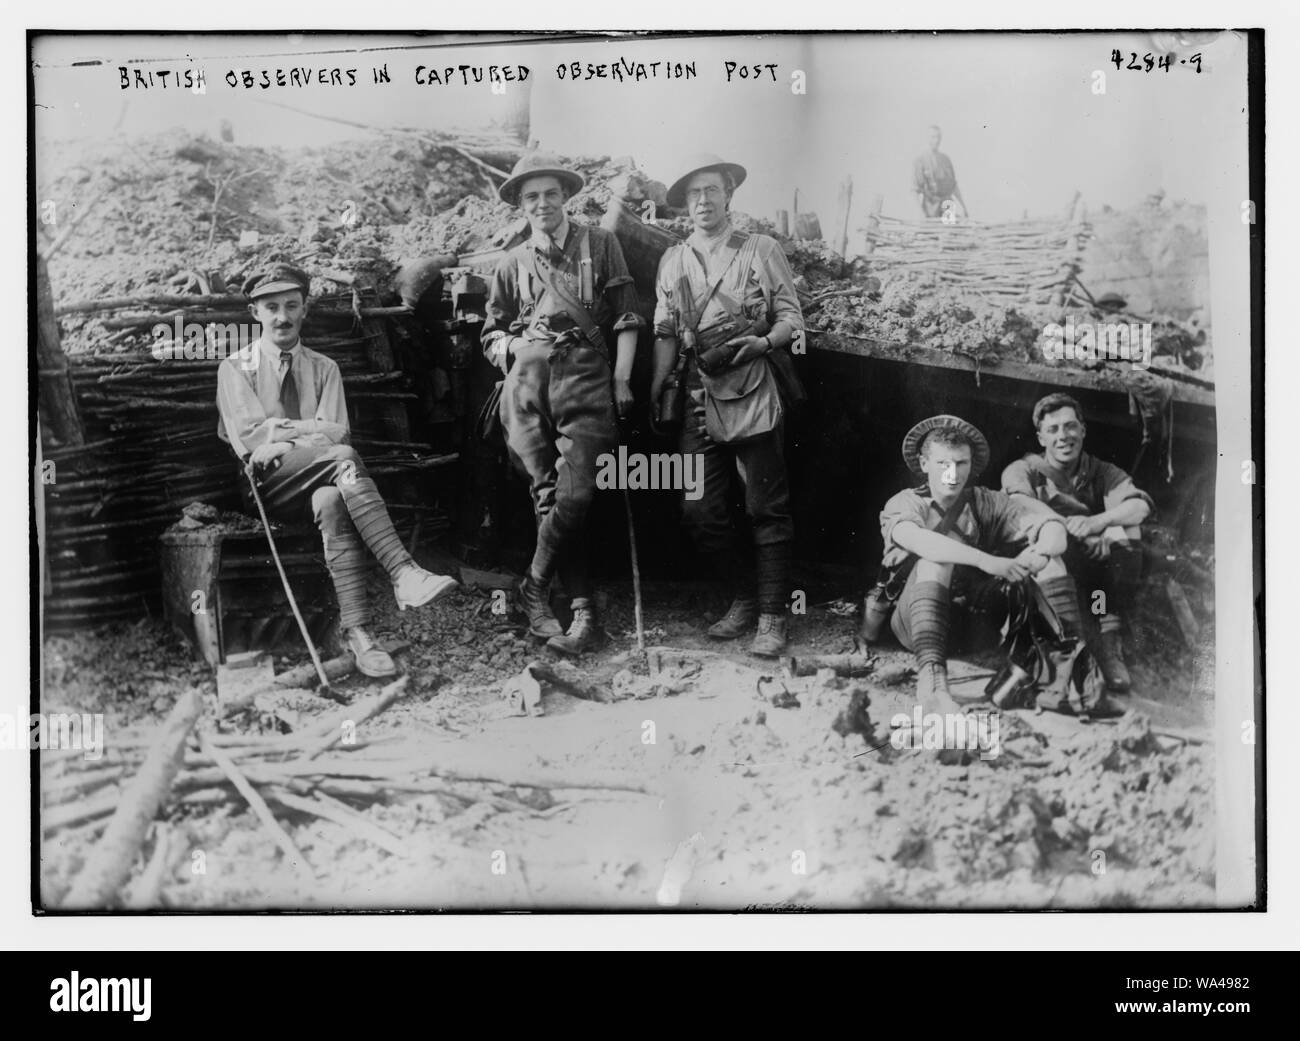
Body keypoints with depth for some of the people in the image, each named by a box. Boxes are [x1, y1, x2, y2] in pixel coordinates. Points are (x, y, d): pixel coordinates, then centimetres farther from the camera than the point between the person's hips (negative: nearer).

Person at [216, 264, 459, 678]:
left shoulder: (324, 369, 19)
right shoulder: (235, 369, 12)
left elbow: (338, 432, 3)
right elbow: (250, 438, -2)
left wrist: (281, 433, -11)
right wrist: (309, 431, -7)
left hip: (315, 485, 3)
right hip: (266, 485, -2)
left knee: (332, 501, -37)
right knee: (344, 457, -33)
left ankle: (355, 632, -47)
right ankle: (403, 573, -46)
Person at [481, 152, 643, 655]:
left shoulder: (599, 244, 13)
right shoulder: (513, 263, 20)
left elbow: (626, 317, 9)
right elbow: (491, 330, 27)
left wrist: (622, 378, 0)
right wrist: (505, 346, 5)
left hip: (585, 373, -2)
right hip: (527, 380, 3)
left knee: (575, 493, -16)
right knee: (548, 493, -3)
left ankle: (534, 589, 2)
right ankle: (583, 610, 1)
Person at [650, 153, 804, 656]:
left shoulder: (762, 250, 6)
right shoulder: (673, 260, 14)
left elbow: (792, 316, 4)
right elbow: (665, 333, 13)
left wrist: (763, 341, -17)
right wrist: (654, 394, 4)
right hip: (698, 401, 4)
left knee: (767, 509, -1)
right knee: (699, 511, 3)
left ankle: (772, 616, 8)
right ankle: (743, 599, 22)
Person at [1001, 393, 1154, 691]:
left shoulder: (1102, 473, 9)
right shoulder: (1024, 470, 4)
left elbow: (1143, 505, -12)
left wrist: (1096, 523, -32)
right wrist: (1064, 525, -37)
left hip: (1095, 582, 2)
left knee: (1124, 529, -22)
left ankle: (1108, 635, -20)